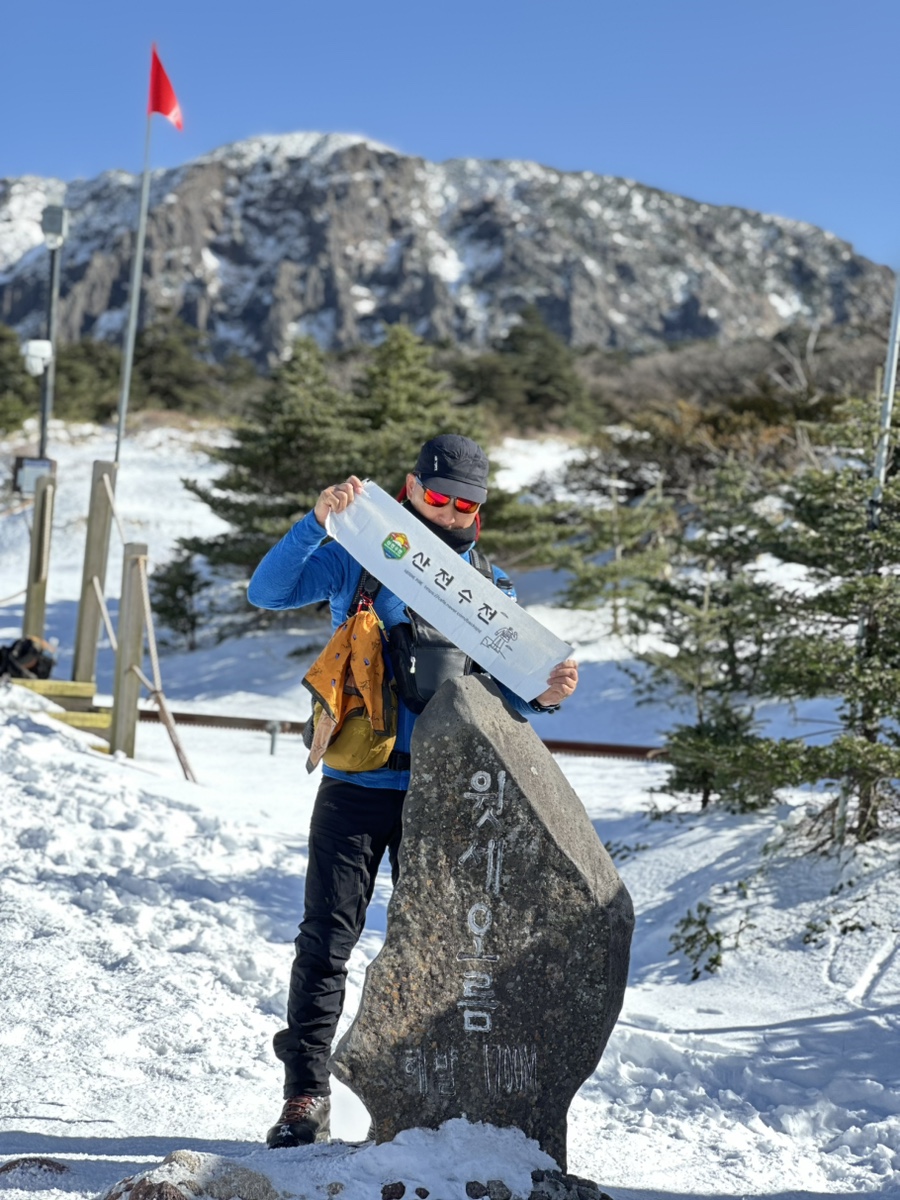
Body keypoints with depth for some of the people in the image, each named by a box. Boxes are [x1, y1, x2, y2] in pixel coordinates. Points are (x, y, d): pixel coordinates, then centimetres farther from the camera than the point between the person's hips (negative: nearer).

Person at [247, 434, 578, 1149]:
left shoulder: (490, 586, 10)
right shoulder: (357, 560, 5)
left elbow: (494, 693, 7)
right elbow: (268, 592, -6)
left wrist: (543, 695, -15)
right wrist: (317, 523, -20)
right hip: (355, 783, -1)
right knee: (327, 937, -3)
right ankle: (307, 1096, 4)